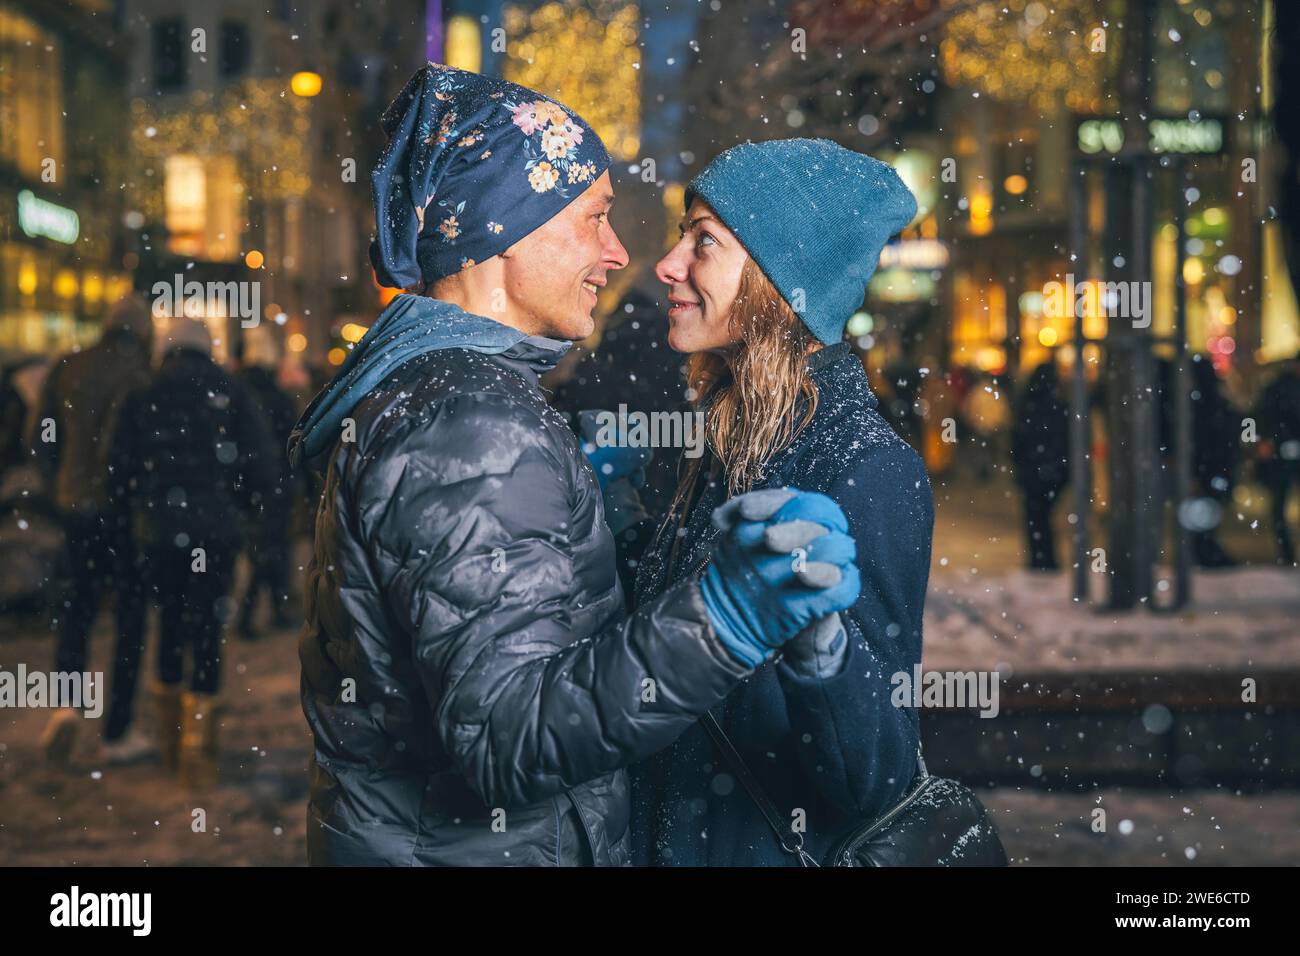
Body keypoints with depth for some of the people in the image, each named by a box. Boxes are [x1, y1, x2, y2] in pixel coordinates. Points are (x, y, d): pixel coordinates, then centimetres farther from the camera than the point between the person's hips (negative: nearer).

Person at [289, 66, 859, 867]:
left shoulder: (404, 382, 7)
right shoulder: (475, 425, -25)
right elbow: (504, 733, -32)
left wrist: (570, 487, 18)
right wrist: (720, 620, -43)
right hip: (458, 846, -10)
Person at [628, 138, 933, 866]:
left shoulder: (873, 469, -20)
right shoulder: (731, 445, 3)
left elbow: (878, 779, -26)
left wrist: (817, 638, -42)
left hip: (784, 847, -8)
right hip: (667, 841, 8)